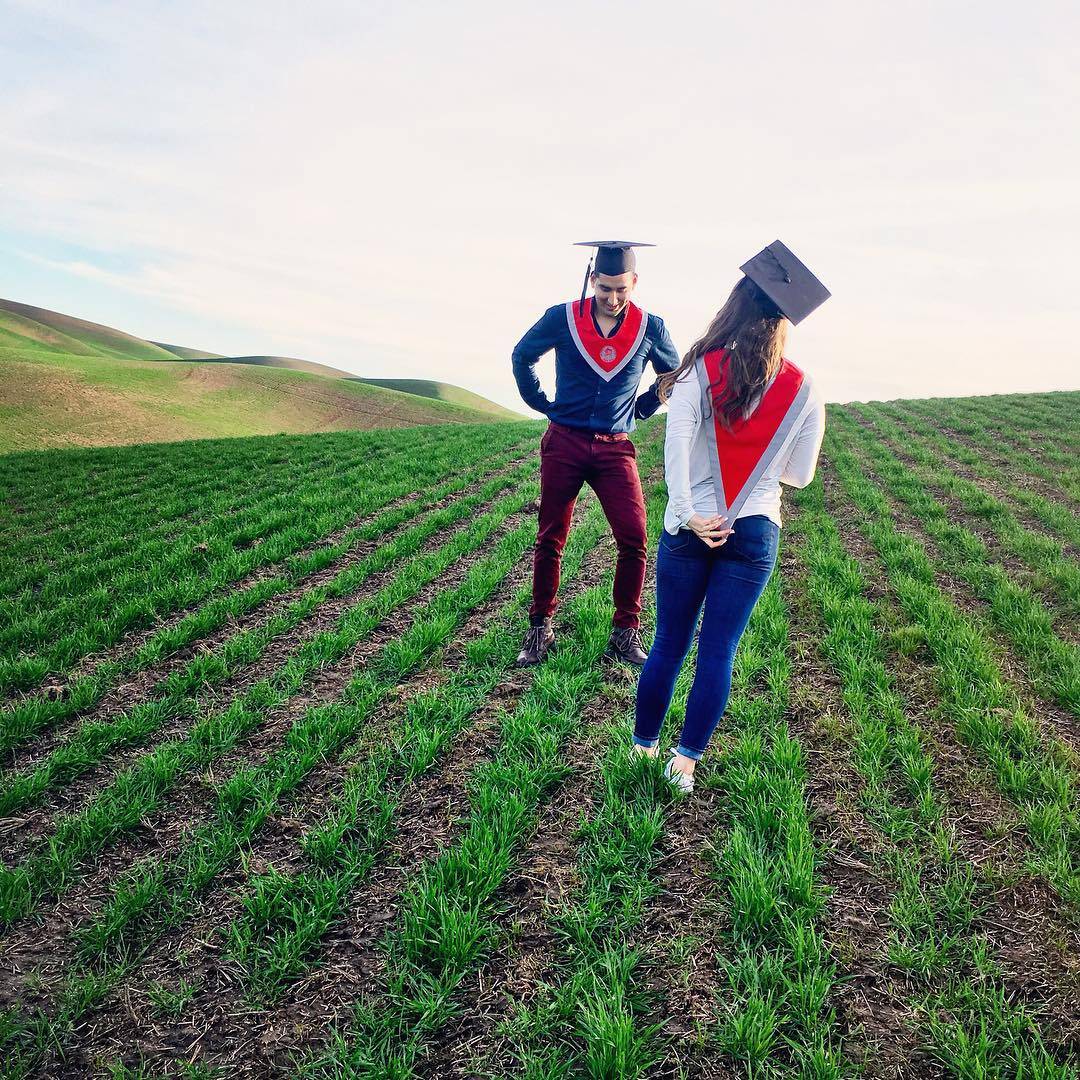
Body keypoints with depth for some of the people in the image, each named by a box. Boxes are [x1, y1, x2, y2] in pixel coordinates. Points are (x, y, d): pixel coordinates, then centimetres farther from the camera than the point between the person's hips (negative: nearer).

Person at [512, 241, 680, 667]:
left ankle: (626, 632, 6)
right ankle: (540, 628, 18)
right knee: (550, 540, 5)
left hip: (615, 448, 1)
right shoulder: (561, 318, -3)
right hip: (564, 443, 0)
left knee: (634, 539, -9)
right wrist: (543, 405, 8)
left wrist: (641, 409, 12)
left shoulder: (650, 327, 0)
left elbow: (674, 374, 19)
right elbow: (522, 357, 13)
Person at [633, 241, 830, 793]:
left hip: (692, 528, 0)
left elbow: (675, 444, -18)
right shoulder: (802, 391, 0)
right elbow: (800, 475, 6)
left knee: (669, 644, 12)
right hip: (756, 534, 1)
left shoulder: (702, 369, -5)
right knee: (718, 652, 8)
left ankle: (643, 747, 25)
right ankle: (685, 762, 12)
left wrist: (689, 513, -16)